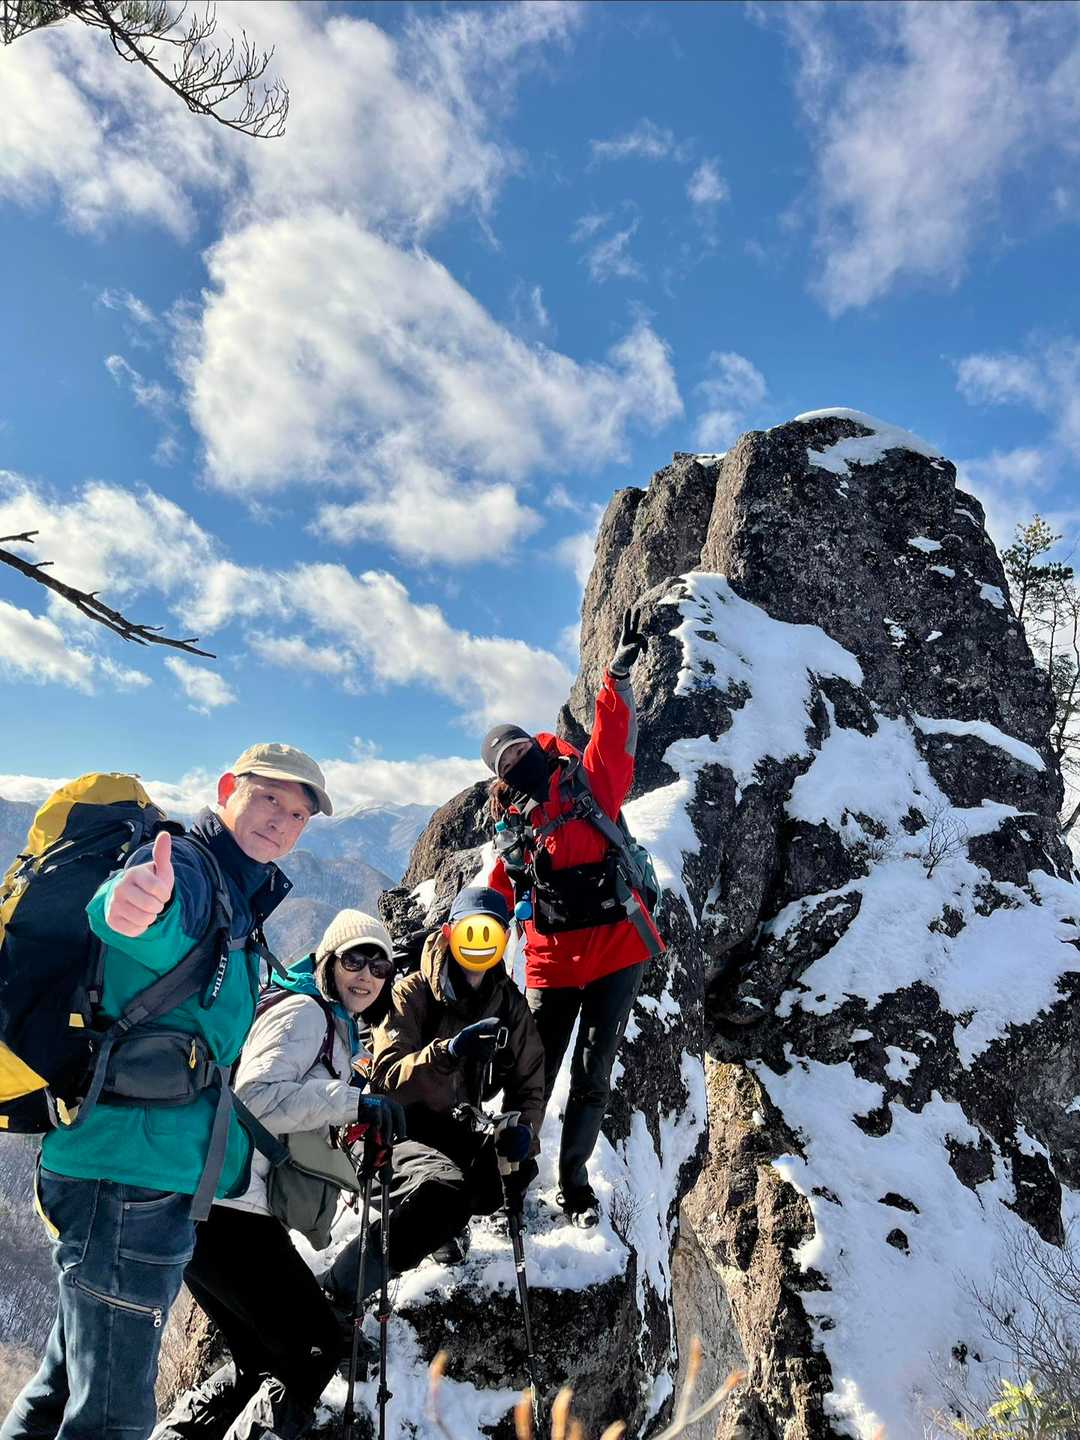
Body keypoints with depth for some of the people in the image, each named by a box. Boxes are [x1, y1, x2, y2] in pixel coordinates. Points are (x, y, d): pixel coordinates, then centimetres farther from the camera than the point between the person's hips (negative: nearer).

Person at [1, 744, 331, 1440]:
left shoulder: (237, 905, 17)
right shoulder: (186, 865, -13)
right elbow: (145, 922, -38)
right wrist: (134, 901, -60)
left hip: (149, 1176, 10)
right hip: (132, 1174, -10)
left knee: (74, 1379, 23)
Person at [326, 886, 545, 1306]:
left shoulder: (509, 1005, 0)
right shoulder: (413, 994, -14)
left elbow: (528, 1082, 3)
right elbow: (386, 1079, -25)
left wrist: (522, 1127, -19)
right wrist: (449, 1051, -41)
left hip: (454, 1123, 5)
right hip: (401, 1124, -5)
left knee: (518, 1169, -22)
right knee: (446, 1193, -31)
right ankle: (338, 1292, -18)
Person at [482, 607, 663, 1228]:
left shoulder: (587, 782, 1)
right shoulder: (512, 833, 8)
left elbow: (615, 735, -10)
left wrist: (620, 673, -20)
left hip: (617, 950, -1)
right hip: (552, 963, 2)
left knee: (594, 1074, 9)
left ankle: (575, 1181, 27)